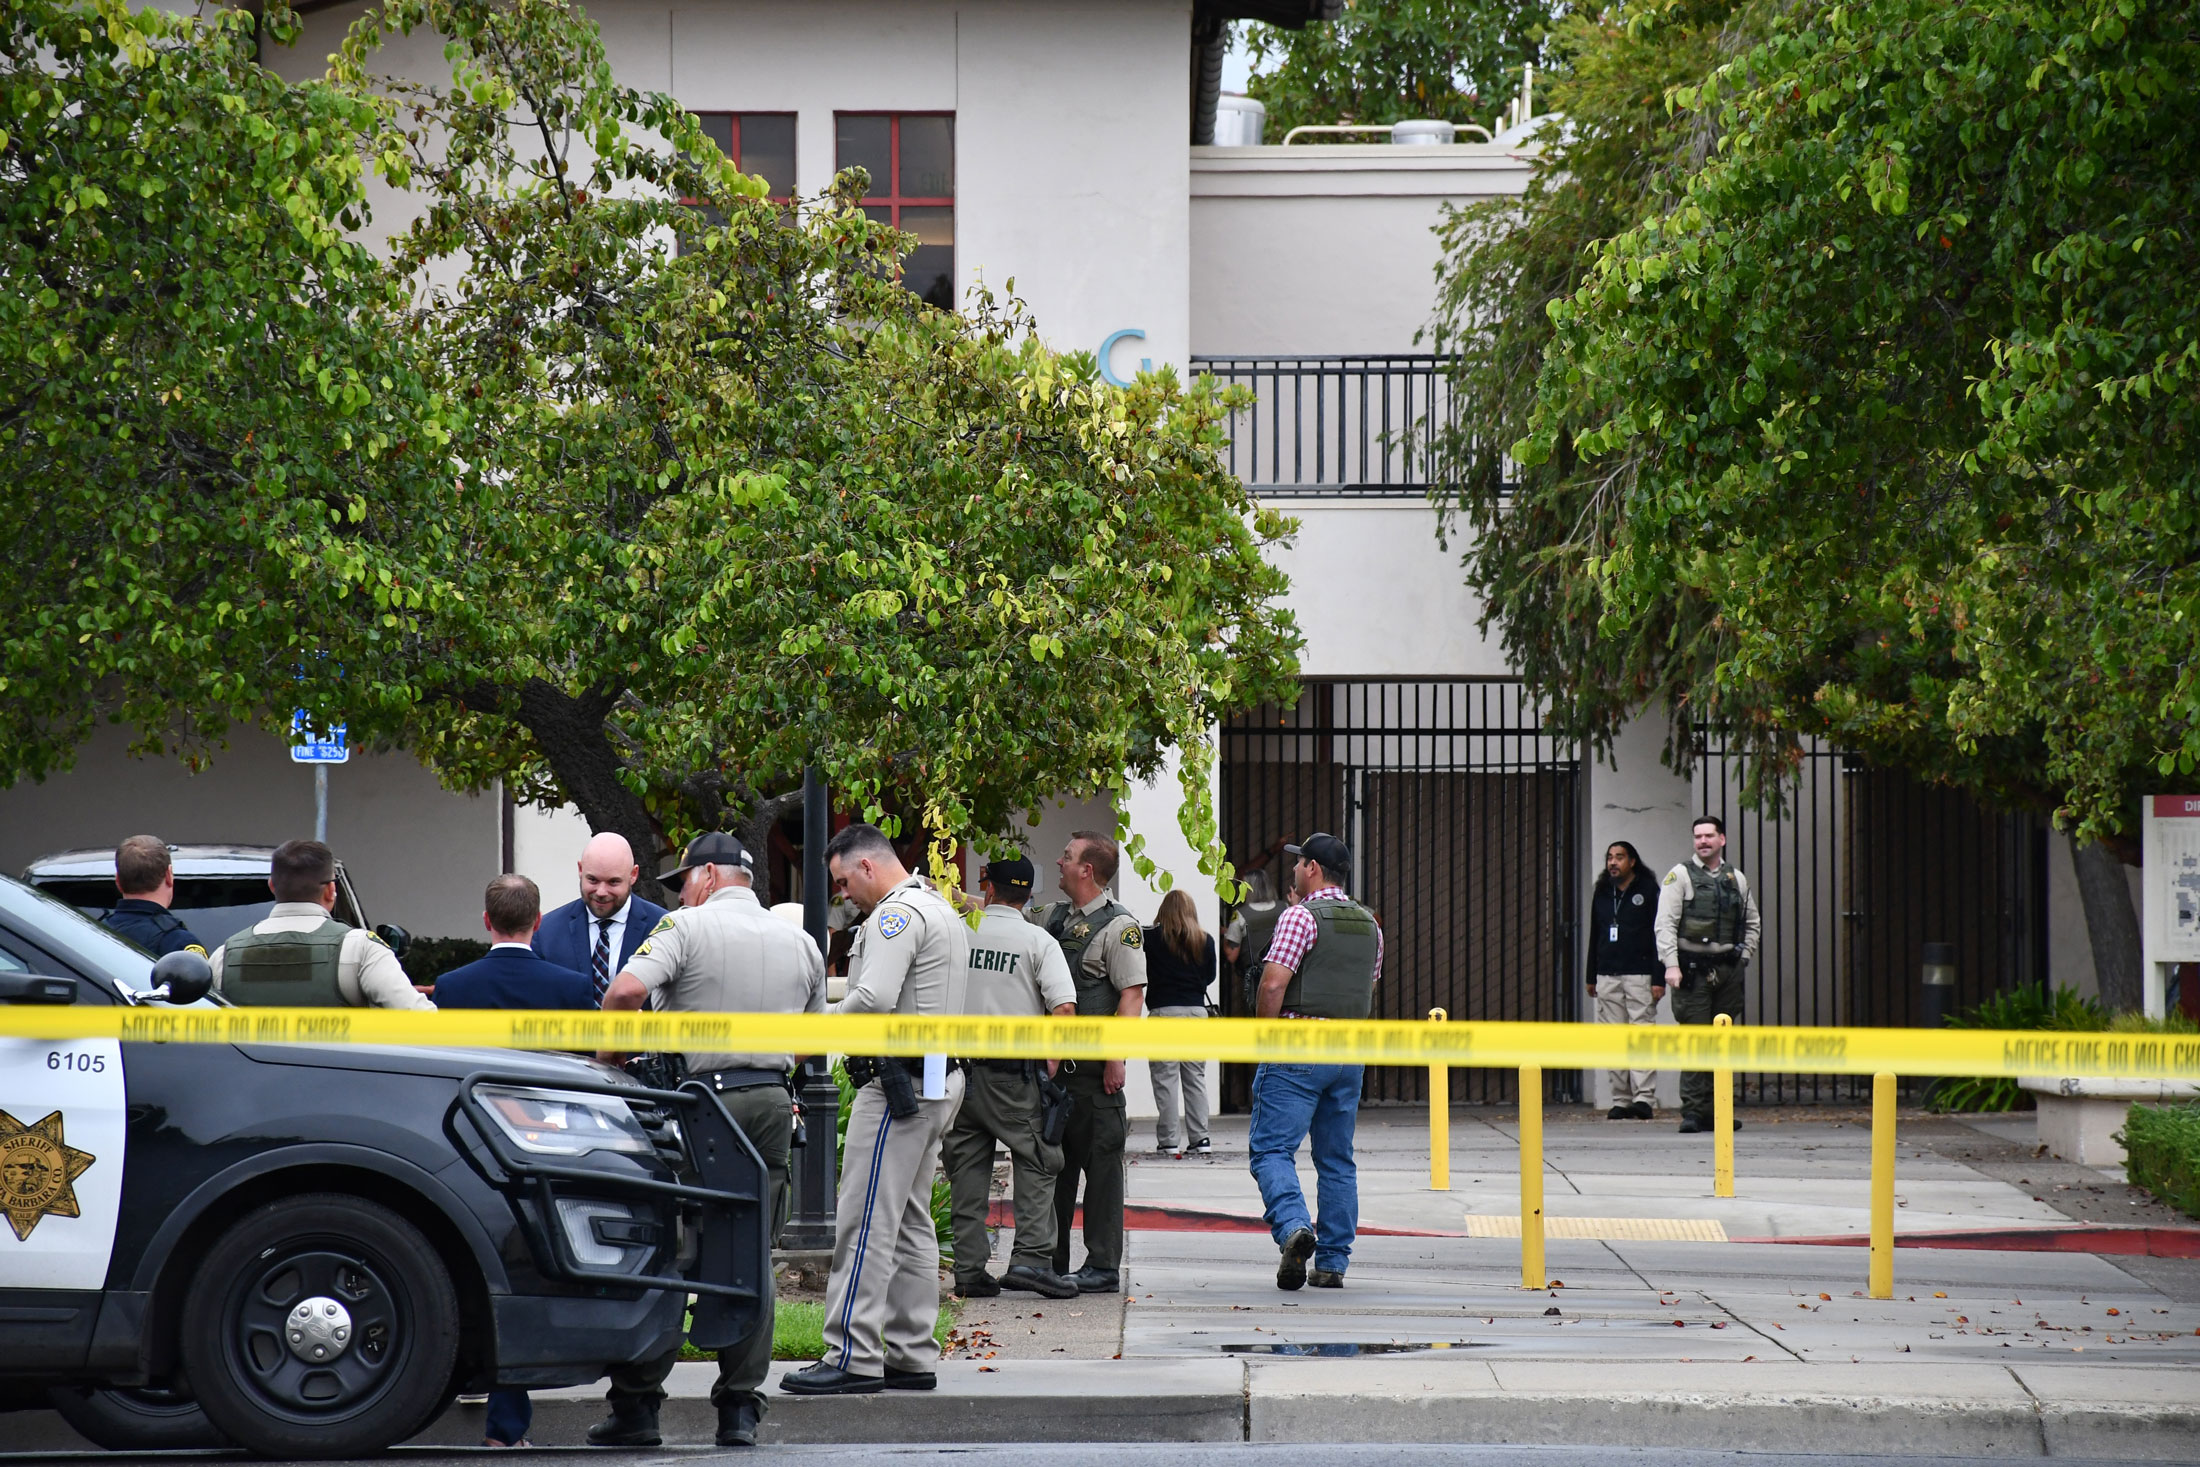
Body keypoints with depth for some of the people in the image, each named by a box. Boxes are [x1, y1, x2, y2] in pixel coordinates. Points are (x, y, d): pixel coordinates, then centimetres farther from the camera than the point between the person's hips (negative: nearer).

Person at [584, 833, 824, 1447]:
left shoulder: (688, 926, -5)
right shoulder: (801, 943, 12)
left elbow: (626, 991, -19)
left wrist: (609, 1056, -4)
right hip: (773, 1103, 5)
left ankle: (637, 1402, 4)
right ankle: (741, 1408, 6)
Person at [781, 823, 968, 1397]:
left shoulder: (897, 914, -13)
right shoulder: (943, 910, 20)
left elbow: (875, 998, -25)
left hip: (897, 1083, -11)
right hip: (936, 1080, 11)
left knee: (865, 1224, -10)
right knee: (911, 1224, 13)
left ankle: (854, 1359, -11)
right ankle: (912, 1356, 15)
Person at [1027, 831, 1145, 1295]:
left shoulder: (1118, 926, -7)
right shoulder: (1051, 917, 15)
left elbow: (1132, 995, -12)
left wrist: (1116, 1057, -18)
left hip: (1093, 1066, -7)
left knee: (1101, 1164, -3)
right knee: (1053, 1160, 12)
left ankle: (1103, 1267, 1)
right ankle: (1051, 1261, 20)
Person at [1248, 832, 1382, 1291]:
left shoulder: (1301, 916, -9)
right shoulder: (1369, 924, 14)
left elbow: (1273, 984, -16)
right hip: (1352, 1048, 6)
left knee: (1272, 1147, -6)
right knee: (1337, 1159, 10)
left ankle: (1293, 1226, -29)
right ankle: (1332, 1262, 10)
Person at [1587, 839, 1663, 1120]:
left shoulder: (1647, 892, 0)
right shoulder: (1601, 894, 14)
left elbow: (1658, 936, -4)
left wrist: (1659, 979, -10)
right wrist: (1591, 977, 17)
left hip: (1639, 975, -5)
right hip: (1607, 977, 5)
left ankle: (1644, 1098, -12)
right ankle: (1621, 1100, 4)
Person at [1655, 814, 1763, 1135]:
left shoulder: (1737, 879, 14)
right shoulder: (1680, 876, 1)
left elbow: (1752, 923, 25)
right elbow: (1665, 924, -6)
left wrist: (1744, 958, 12)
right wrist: (1671, 964, -16)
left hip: (1728, 969, 5)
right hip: (1693, 971, -5)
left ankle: (1715, 1111, 12)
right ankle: (1692, 1111, -7)